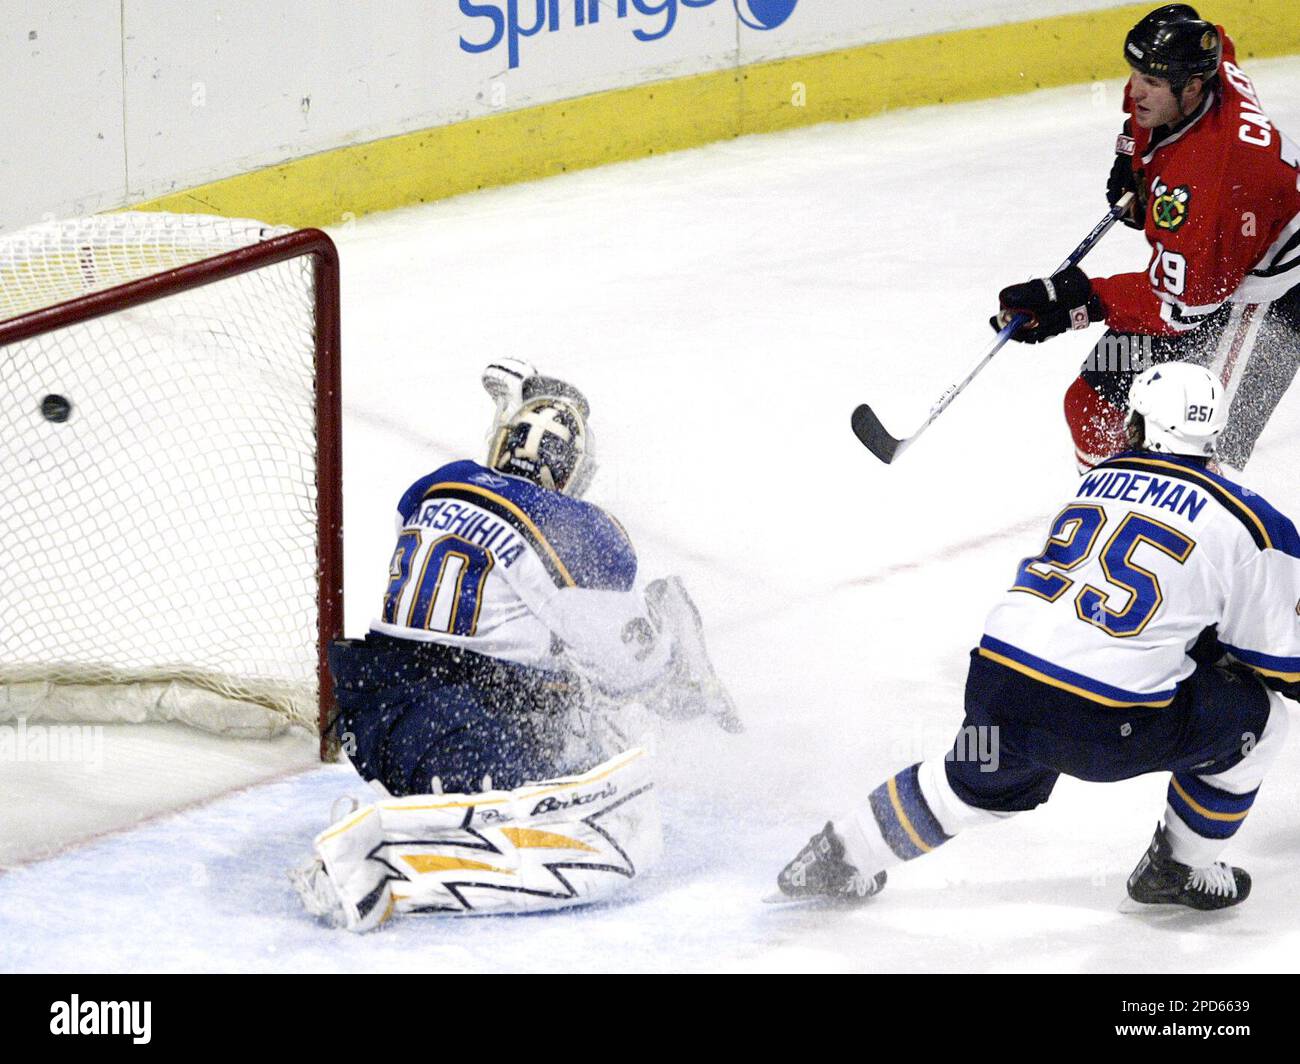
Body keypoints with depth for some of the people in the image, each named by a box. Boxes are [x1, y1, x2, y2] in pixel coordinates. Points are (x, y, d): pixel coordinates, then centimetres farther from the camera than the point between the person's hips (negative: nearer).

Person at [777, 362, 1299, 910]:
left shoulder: (1101, 477, 18)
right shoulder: (1246, 523, 2)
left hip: (997, 688, 6)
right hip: (1108, 728, -5)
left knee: (979, 784, 36)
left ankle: (838, 855, 41)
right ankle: (1178, 869, 27)